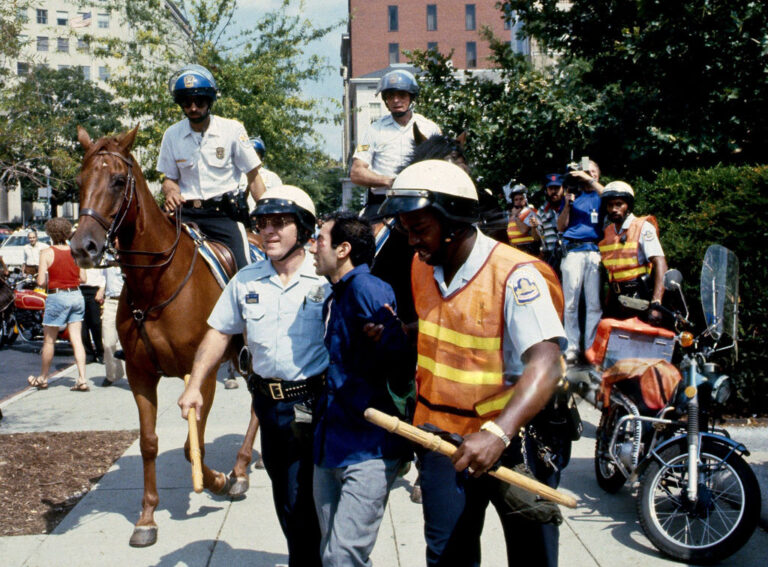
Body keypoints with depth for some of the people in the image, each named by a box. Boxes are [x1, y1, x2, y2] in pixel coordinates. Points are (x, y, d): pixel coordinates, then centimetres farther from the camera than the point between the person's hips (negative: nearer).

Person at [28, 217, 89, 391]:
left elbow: (41, 282, -13)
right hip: (76, 295, 4)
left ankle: (43, 378, 26)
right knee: (76, 340, 4)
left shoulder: (47, 253, -10)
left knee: (49, 341, 11)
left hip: (57, 297, -4)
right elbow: (83, 278, 4)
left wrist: (50, 281, 8)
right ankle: (82, 379, -2)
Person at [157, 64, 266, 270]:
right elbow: (170, 178, 15)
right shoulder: (172, 135, 5)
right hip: (186, 212, 2)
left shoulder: (232, 130, -2)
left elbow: (253, 177, 1)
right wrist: (170, 191, -10)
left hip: (223, 212, -2)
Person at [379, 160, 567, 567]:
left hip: (512, 437, -5)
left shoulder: (515, 275, -20)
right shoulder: (422, 267, 4)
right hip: (443, 438, 5)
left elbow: (546, 364, -30)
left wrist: (498, 433, -42)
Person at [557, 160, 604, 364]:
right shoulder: (572, 195, 20)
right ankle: (572, 347, 0)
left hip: (595, 251, -1)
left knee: (594, 303, -4)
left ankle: (592, 347, -1)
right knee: (570, 303, -3)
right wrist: (568, 204, 0)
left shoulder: (599, 195, 18)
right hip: (573, 252, 1)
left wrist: (589, 180, -9)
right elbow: (560, 227, 13)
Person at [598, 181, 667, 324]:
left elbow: (660, 264, -15)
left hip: (640, 295, -6)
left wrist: (656, 304, -27)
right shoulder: (607, 232, 15)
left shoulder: (643, 227, -4)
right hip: (617, 298, 6)